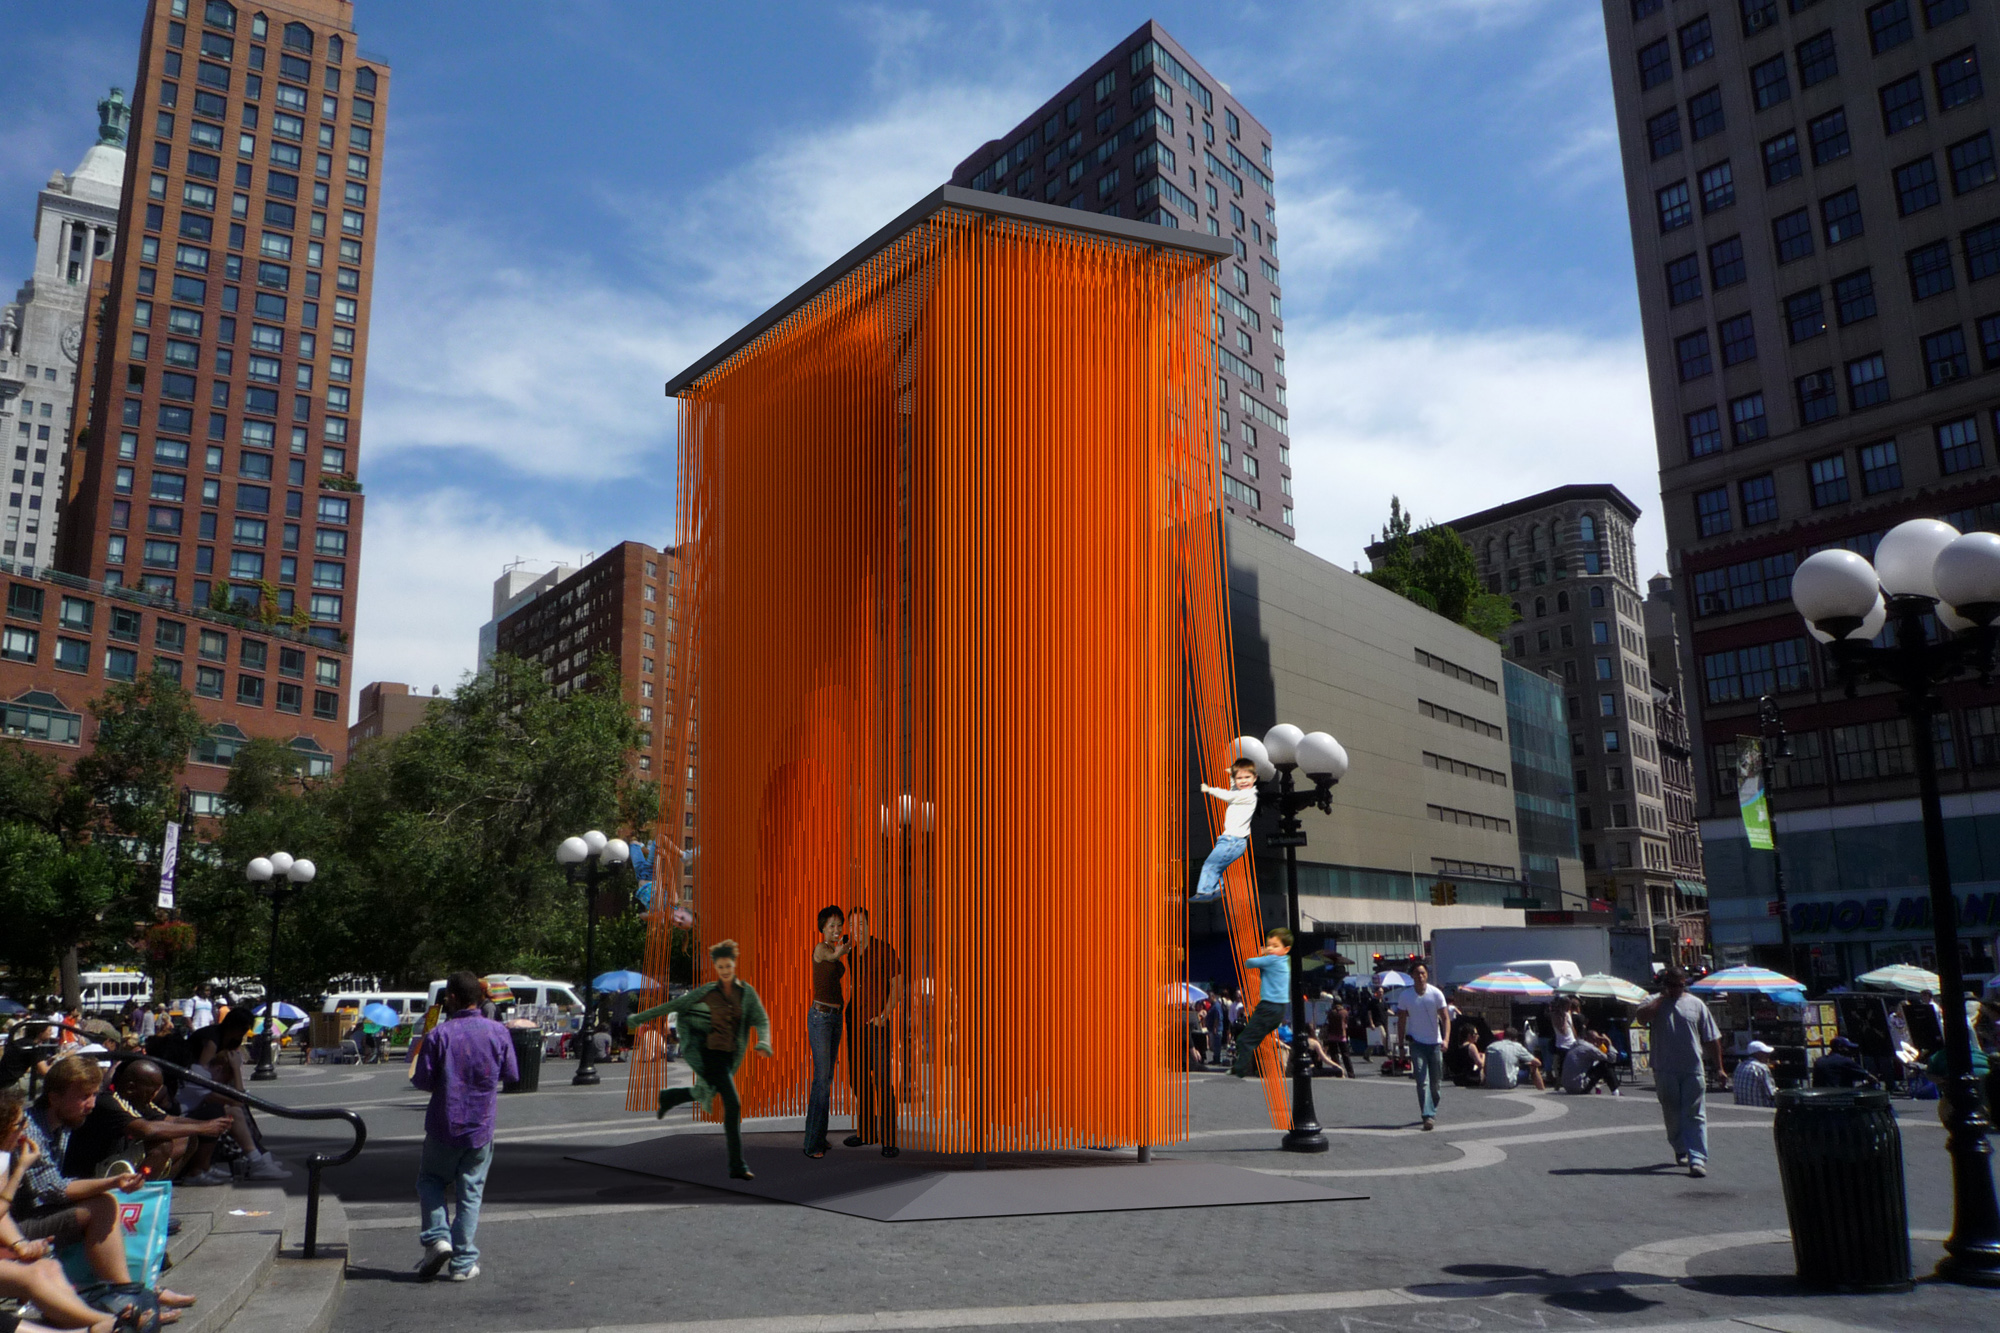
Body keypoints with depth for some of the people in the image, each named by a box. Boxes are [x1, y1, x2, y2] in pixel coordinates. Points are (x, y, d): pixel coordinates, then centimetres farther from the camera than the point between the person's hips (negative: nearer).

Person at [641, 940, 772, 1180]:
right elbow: (673, 1005, 7)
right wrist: (640, 1017, 10)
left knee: (706, 1093, 20)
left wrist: (763, 1042, -21)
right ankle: (737, 1166, -6)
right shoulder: (707, 992, 0)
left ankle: (668, 1097, 50)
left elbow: (762, 1021, -1)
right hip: (709, 1053, -4)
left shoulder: (747, 992, 5)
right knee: (732, 1104, -13)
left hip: (728, 1056, 4)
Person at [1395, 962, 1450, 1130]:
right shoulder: (1405, 996, -4)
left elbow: (1445, 1018, -6)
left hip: (1435, 1042, 1)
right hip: (1417, 1042, -1)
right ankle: (1428, 1116, -17)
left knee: (1436, 1082, 9)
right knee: (1422, 1081, -13)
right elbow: (1401, 1021, 4)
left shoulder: (1436, 993, -5)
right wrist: (1401, 1044, 3)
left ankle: (1431, 1111, 29)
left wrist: (1445, 1039, -19)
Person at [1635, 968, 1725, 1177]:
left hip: (1693, 1070, 0)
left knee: (1695, 1115, -5)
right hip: (1665, 1071, 0)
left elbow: (1712, 1039, 11)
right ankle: (1681, 1150, 30)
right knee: (1672, 1115, 11)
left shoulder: (1696, 1005, 7)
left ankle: (1697, 1159, -7)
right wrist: (1663, 996, -13)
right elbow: (1642, 1017, -21)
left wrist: (1718, 1067, 8)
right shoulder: (1656, 1002, 3)